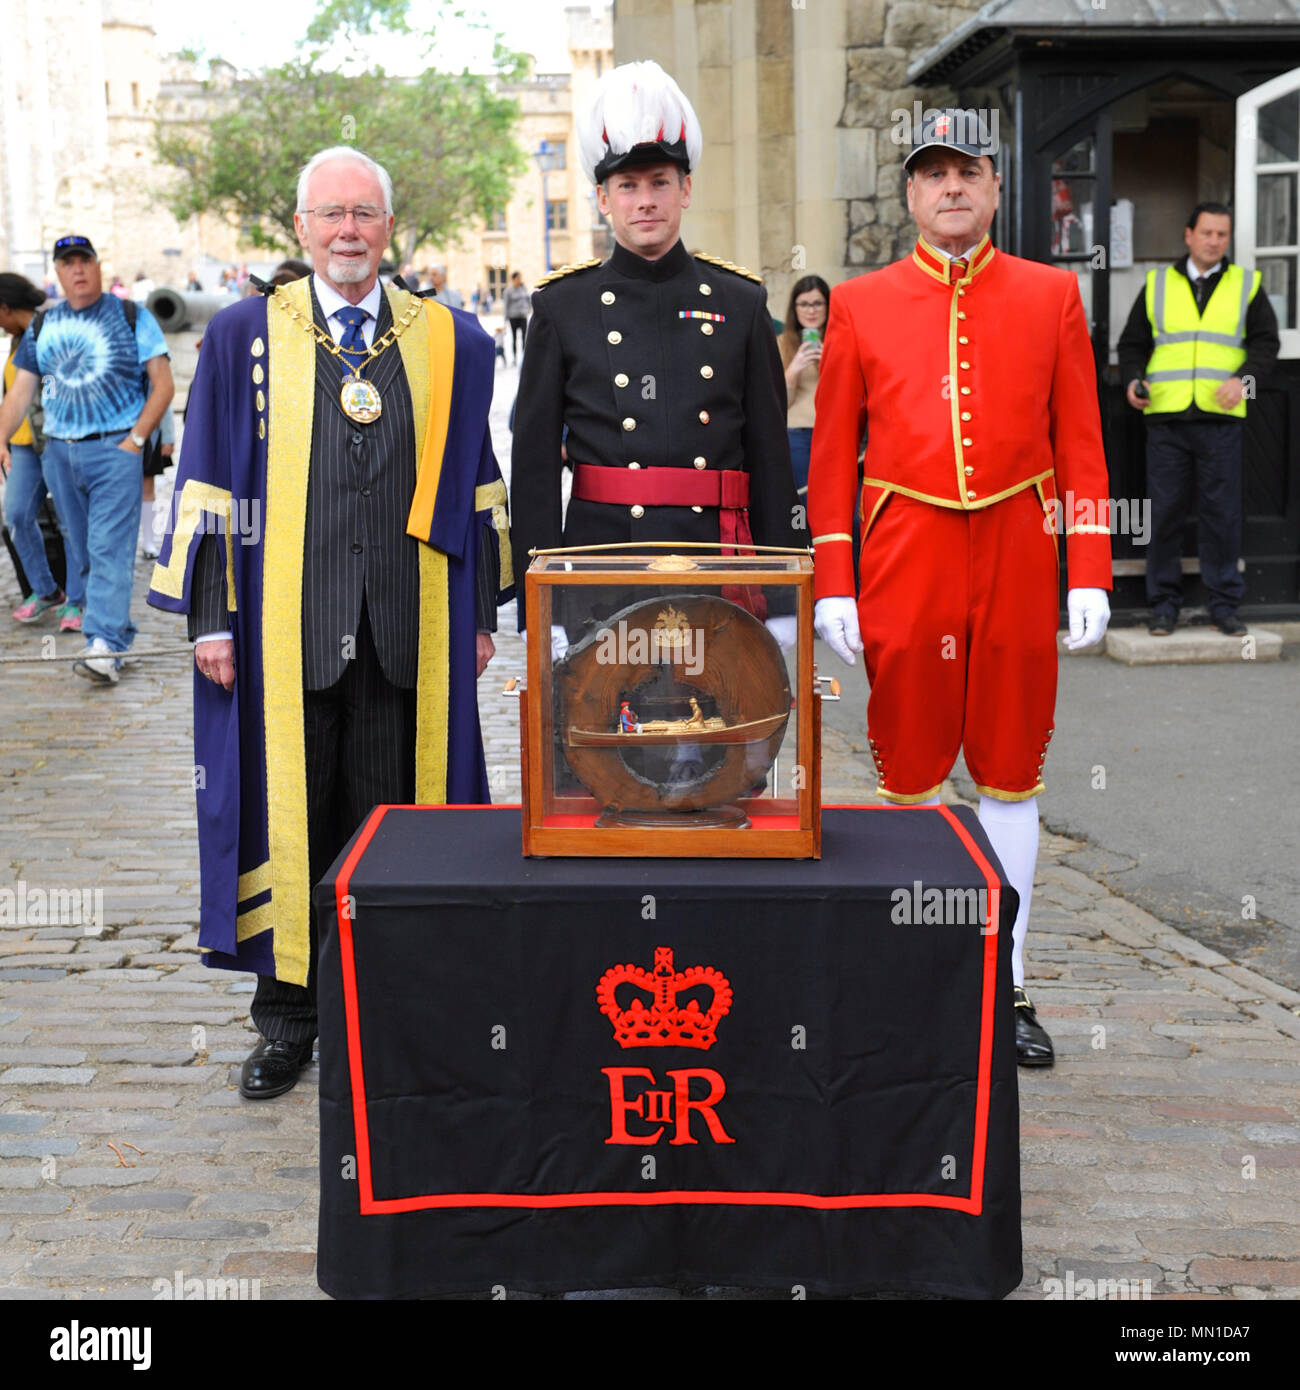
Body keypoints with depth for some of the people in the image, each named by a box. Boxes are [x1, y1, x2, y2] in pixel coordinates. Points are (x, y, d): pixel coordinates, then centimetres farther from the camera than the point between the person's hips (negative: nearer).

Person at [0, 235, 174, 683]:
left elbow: (163, 385, 0)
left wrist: (135, 439, -9)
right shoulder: (41, 326, 14)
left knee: (109, 549, -14)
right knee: (83, 552, 8)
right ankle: (120, 629, 18)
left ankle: (104, 645, -20)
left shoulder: (132, 317, 3)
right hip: (60, 453, 5)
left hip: (115, 449, -5)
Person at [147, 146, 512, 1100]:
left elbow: (476, 487, 10)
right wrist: (211, 617, -3)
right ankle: (288, 1018, 19)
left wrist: (483, 612, 7)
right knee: (288, 818, 6)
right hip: (283, 626, 0)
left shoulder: (451, 342, 8)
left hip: (407, 628, 1)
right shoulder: (245, 336, 5)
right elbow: (209, 484, 3)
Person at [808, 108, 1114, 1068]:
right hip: (904, 570, 0)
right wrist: (833, 584, -2)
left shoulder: (1052, 296, 6)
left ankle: (1007, 982, 19)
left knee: (1010, 773, 7)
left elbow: (1081, 448, 5)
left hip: (1016, 565, 1)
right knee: (909, 776, 6)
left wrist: (1090, 575, -2)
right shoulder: (861, 305, 4)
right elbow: (833, 457, 4)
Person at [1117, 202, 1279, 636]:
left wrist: (1243, 378, -12)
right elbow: (1132, 344, 15)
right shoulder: (1157, 285, 13)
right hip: (1166, 419, 0)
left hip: (1220, 418, 0)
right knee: (1164, 511, 0)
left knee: (1222, 511, -1)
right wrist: (1133, 380, -4)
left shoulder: (1246, 285, 12)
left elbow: (1266, 341, 6)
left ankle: (1224, 604, 7)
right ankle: (1164, 604, 8)